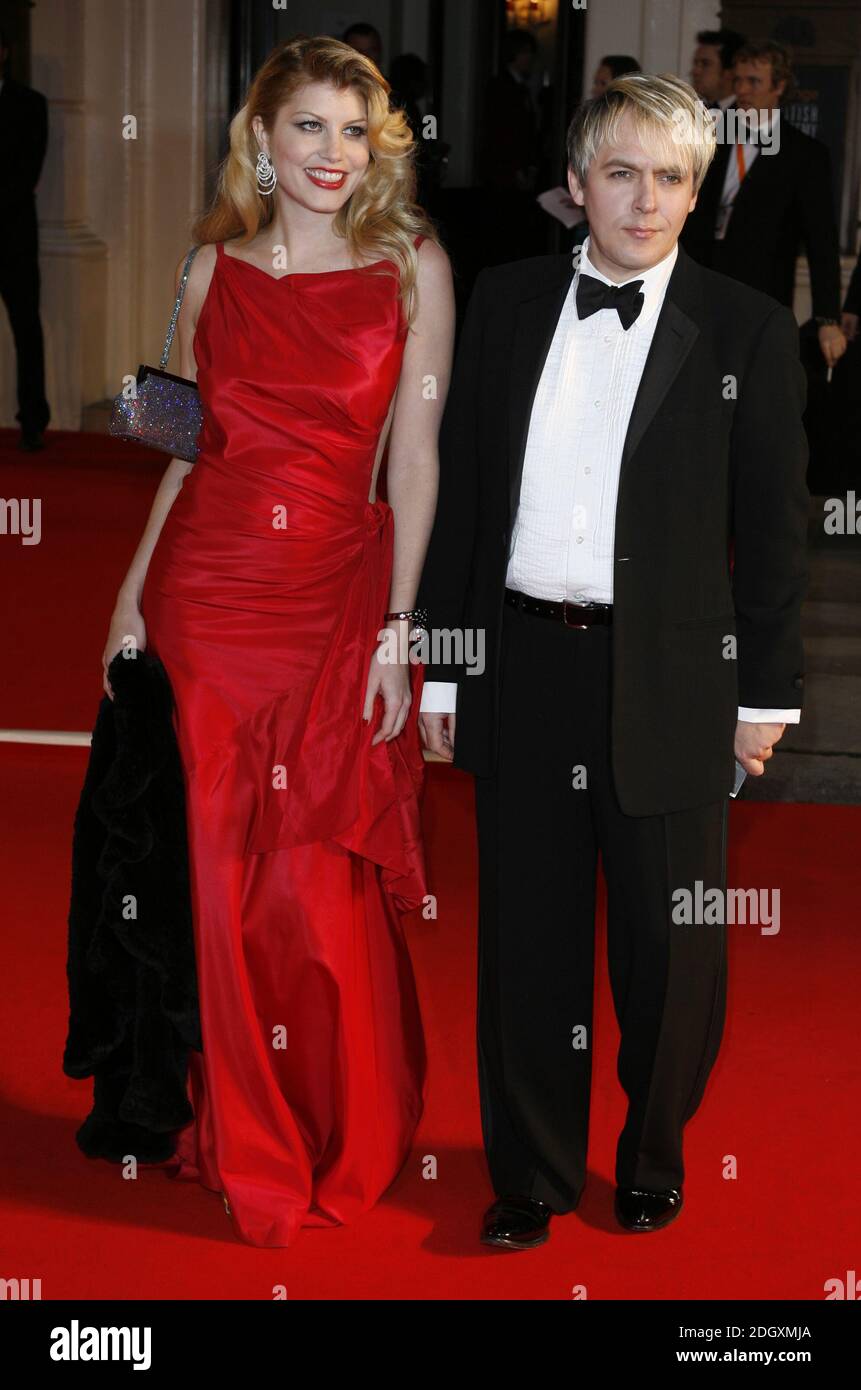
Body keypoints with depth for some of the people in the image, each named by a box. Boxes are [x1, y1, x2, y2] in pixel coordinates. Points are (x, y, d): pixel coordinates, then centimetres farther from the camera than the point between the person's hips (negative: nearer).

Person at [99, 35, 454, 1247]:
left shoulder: (413, 266, 1)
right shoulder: (215, 265, 7)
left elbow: (415, 454, 0)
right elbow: (183, 442, 11)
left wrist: (399, 626, -4)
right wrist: (133, 592, 6)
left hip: (337, 592, -2)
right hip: (205, 587, 2)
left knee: (324, 886, 0)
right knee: (222, 873, 4)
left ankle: (342, 1147, 20)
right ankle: (244, 1140, 21)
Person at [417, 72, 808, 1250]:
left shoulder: (747, 330, -1)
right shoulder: (505, 303, 6)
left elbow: (773, 525, 1)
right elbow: (459, 489, 8)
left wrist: (769, 691, -1)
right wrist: (443, 663, 7)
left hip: (671, 680, -2)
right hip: (521, 665, 2)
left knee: (672, 948, 8)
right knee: (527, 936, 11)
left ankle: (654, 1162, 30)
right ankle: (531, 1177, 26)